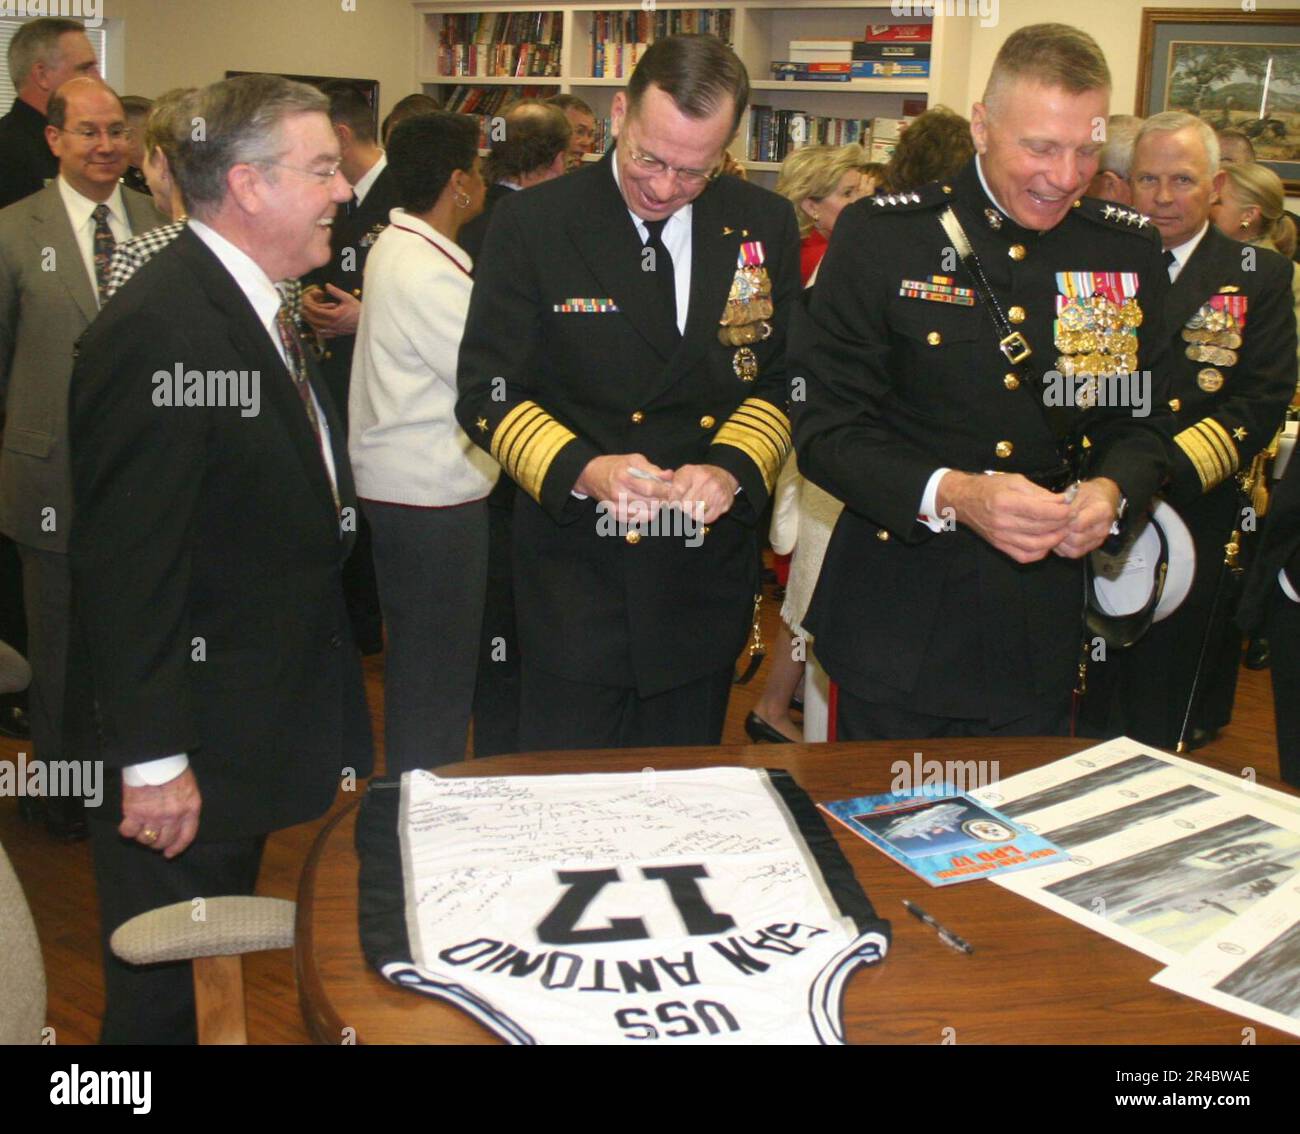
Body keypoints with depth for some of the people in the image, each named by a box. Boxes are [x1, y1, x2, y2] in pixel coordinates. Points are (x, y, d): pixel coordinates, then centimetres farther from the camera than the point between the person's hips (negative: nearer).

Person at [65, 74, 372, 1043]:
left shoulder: (259, 308, 9)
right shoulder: (160, 330, -23)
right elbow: (128, 565, -24)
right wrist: (153, 761, -21)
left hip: (258, 731, 9)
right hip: (184, 756, -9)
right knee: (165, 998, 9)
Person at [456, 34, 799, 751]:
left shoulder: (765, 226, 2)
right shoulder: (531, 224, -7)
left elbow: (782, 382, 6)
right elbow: (487, 392, -7)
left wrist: (732, 468, -14)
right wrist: (582, 469, -24)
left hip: (708, 576, 3)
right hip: (576, 576, -3)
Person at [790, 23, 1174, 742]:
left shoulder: (1128, 251, 3)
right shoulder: (881, 235, -9)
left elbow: (1142, 421, 9)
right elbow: (824, 427, -11)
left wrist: (1111, 491, -14)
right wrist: (949, 494, -27)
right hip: (898, 624, -3)